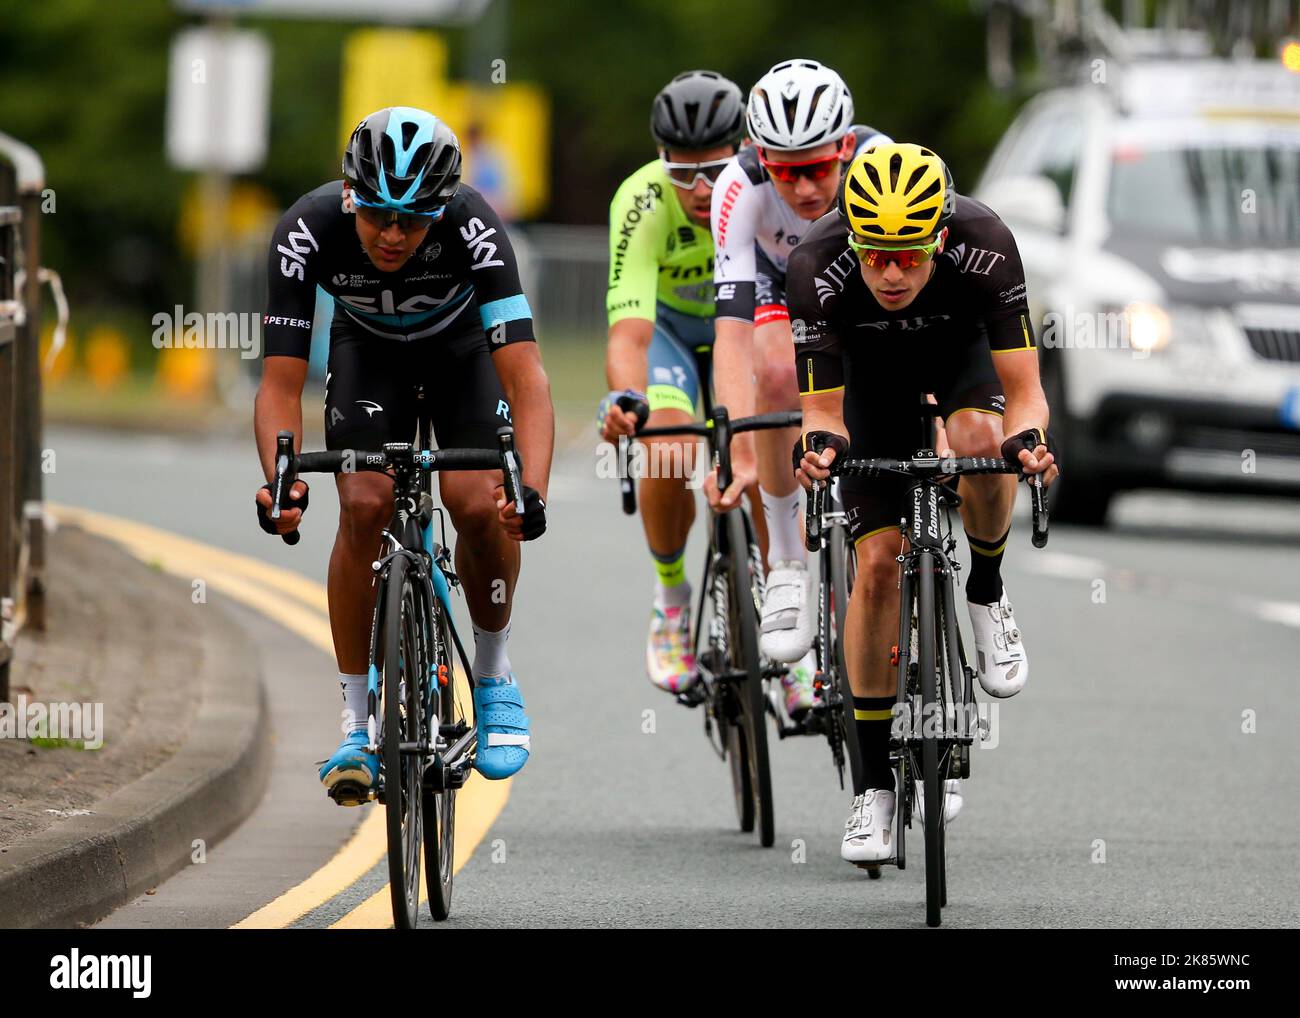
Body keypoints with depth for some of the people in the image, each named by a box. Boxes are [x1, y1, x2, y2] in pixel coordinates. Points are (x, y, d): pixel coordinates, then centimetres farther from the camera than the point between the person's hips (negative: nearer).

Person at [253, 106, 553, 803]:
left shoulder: (472, 228, -38)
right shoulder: (309, 230, -34)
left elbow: (526, 378, -42)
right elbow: (281, 384, -33)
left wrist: (533, 491, -57)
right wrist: (282, 482, -51)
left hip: (463, 347, -1)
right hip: (368, 349, 1)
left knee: (478, 505, -22)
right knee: (365, 507, -21)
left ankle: (494, 674, 5)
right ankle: (357, 722, -9)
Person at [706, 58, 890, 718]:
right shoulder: (741, 188, -37)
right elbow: (733, 328, -43)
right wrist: (738, 453, -53)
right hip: (780, 285, -1)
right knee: (778, 374, -32)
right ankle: (787, 570, -19)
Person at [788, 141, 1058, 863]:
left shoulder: (984, 246, -36)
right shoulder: (818, 268, -35)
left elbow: (1023, 392, -33)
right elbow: (823, 408, -27)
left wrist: (1028, 438, -54)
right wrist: (818, 444, -50)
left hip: (962, 343, 0)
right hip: (873, 364, 0)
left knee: (980, 439, -36)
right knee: (878, 561, -11)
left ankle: (987, 593, -6)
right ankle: (874, 786, -2)